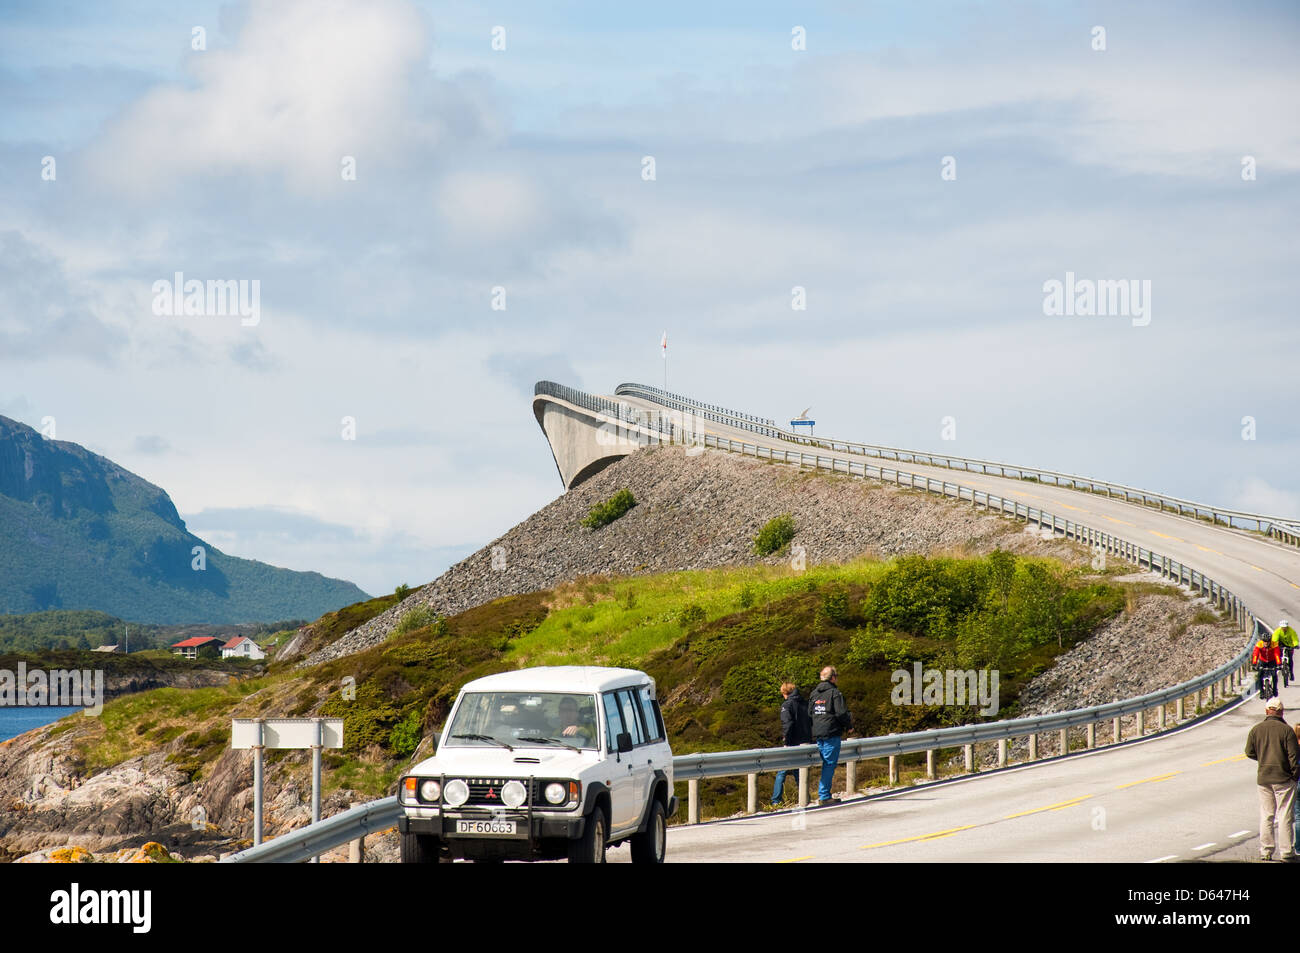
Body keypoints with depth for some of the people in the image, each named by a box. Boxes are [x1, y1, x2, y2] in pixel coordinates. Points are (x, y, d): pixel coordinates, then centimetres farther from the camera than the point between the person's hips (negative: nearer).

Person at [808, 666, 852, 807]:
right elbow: (842, 713, -14)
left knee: (827, 764, 15)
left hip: (817, 734, 7)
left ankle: (825, 795, 15)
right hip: (831, 734, -7)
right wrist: (849, 725, 3)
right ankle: (823, 796, -7)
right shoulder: (834, 693, -9)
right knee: (830, 764, -3)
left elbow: (809, 714, 16)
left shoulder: (814, 693, 12)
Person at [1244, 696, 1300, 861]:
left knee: (1266, 816, 11)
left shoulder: (1256, 730, 1)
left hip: (1263, 778, 4)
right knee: (1285, 816, 1)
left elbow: (1249, 753, 7)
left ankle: (1265, 851, 12)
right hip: (1284, 779, -4)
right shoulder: (1286, 730, -11)